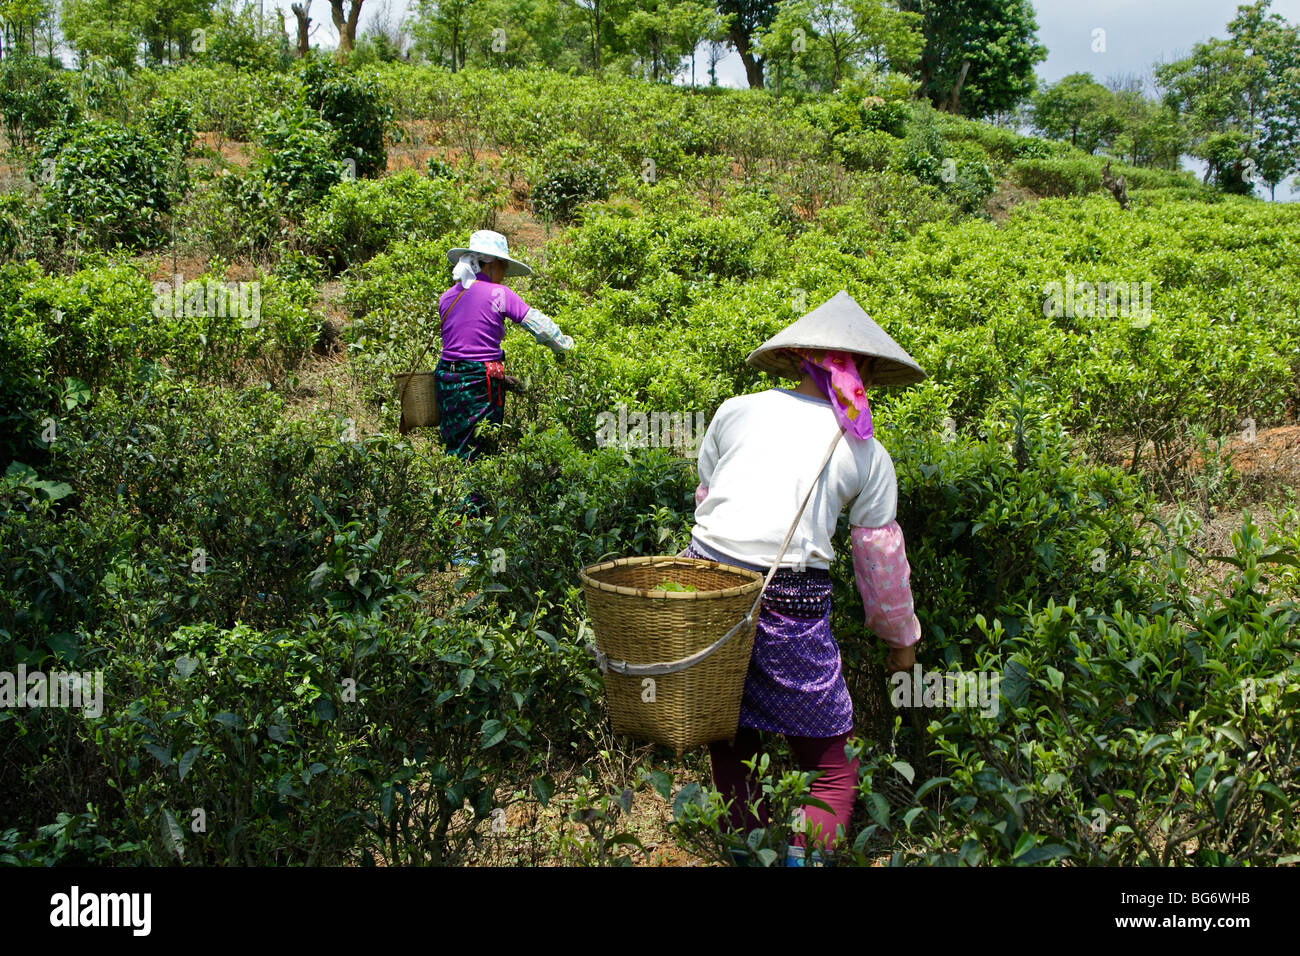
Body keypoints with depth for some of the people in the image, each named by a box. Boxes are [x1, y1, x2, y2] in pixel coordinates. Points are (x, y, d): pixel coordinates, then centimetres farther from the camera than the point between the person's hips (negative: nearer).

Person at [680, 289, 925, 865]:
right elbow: (880, 557, 14)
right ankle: (806, 853, -11)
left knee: (730, 740, 21)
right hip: (792, 603, -2)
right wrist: (901, 638, 28)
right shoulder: (867, 454, 10)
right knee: (832, 763, 9)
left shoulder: (736, 411, 13)